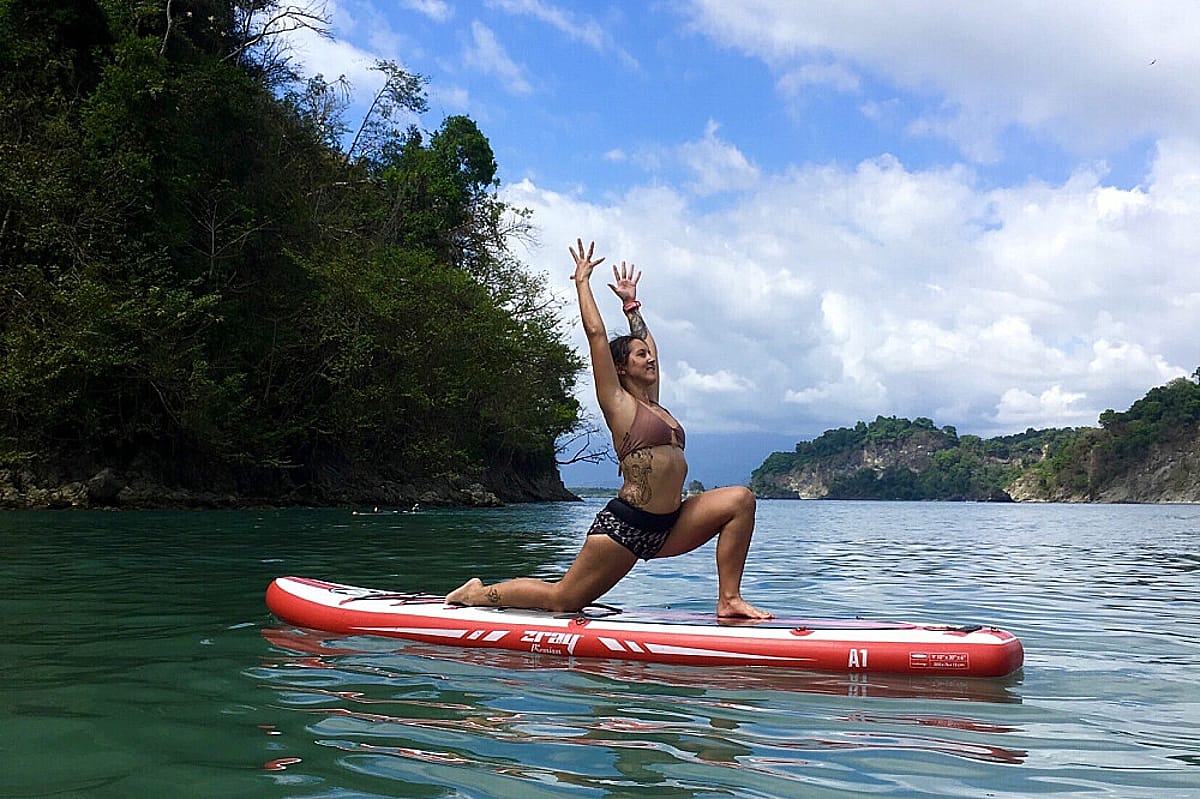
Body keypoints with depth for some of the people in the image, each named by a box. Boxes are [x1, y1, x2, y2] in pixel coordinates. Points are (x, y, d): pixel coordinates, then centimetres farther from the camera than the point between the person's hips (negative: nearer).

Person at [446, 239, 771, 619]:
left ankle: (729, 600, -8)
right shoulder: (618, 403, -3)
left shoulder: (652, 403, 16)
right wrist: (582, 280, 5)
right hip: (626, 526, -7)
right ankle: (479, 593, 21)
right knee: (562, 600, 0)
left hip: (667, 526, 7)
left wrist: (630, 302, 40)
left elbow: (644, 342, 29)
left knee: (739, 500, -5)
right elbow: (596, 332, -5)